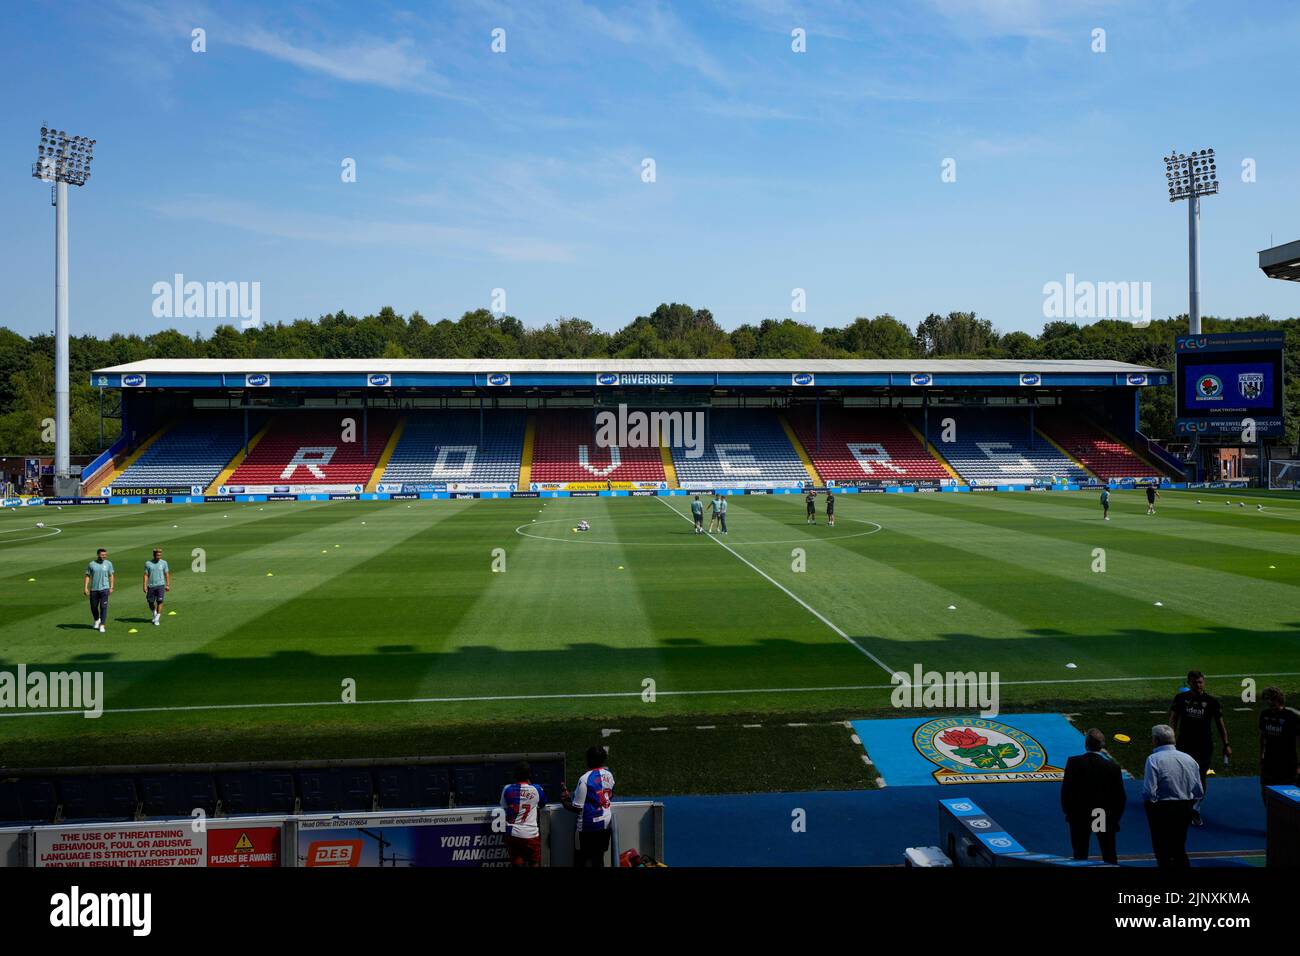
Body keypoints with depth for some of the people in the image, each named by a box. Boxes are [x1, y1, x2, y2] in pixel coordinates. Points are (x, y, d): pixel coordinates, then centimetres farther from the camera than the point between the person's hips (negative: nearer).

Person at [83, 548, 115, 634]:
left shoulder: (108, 563, 2)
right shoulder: (91, 564, 2)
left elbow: (111, 575, 8)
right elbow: (87, 576, 5)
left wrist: (111, 587, 2)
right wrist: (86, 587, -4)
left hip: (104, 588, -1)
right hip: (94, 589, 1)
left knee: (103, 607, -8)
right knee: (93, 607, 10)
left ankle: (102, 625, -5)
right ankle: (97, 620, 37)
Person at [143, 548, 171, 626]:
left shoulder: (163, 563, 3)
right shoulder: (148, 563, 2)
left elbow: (167, 574, 8)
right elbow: (146, 575, 3)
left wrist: (168, 585, 3)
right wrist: (145, 586, -5)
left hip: (160, 585, -1)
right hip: (151, 585, 1)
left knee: (160, 602, -9)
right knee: (150, 602, 8)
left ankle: (157, 619, -2)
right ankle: (155, 614, 35)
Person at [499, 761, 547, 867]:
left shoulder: (507, 789, -4)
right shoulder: (537, 790, -7)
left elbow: (504, 807, 9)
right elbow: (542, 804, 13)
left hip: (512, 834, 2)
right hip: (531, 834, -2)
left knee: (517, 863, 13)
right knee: (534, 863, 13)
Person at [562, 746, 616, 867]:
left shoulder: (585, 779, -19)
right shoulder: (609, 775, 1)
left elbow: (577, 808, -17)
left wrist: (564, 801, 2)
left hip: (589, 825, -6)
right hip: (606, 823, 6)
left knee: (581, 859, 7)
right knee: (599, 857, 14)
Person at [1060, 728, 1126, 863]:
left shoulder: (1074, 762, -13)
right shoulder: (1113, 766, -11)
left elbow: (1066, 790, -9)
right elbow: (1120, 796, -5)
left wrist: (1068, 811, 5)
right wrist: (1115, 818, 7)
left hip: (1079, 816, -1)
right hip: (1106, 818, 1)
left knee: (1080, 857, 9)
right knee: (1109, 857, 12)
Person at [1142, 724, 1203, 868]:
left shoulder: (1154, 759, -14)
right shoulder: (1189, 759, 4)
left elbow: (1149, 793, -20)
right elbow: (1199, 792, 7)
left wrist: (1148, 807, -1)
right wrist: (1186, 804, 18)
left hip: (1162, 809, -6)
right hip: (1185, 811, 6)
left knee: (1163, 853, 6)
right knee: (1179, 850, 20)